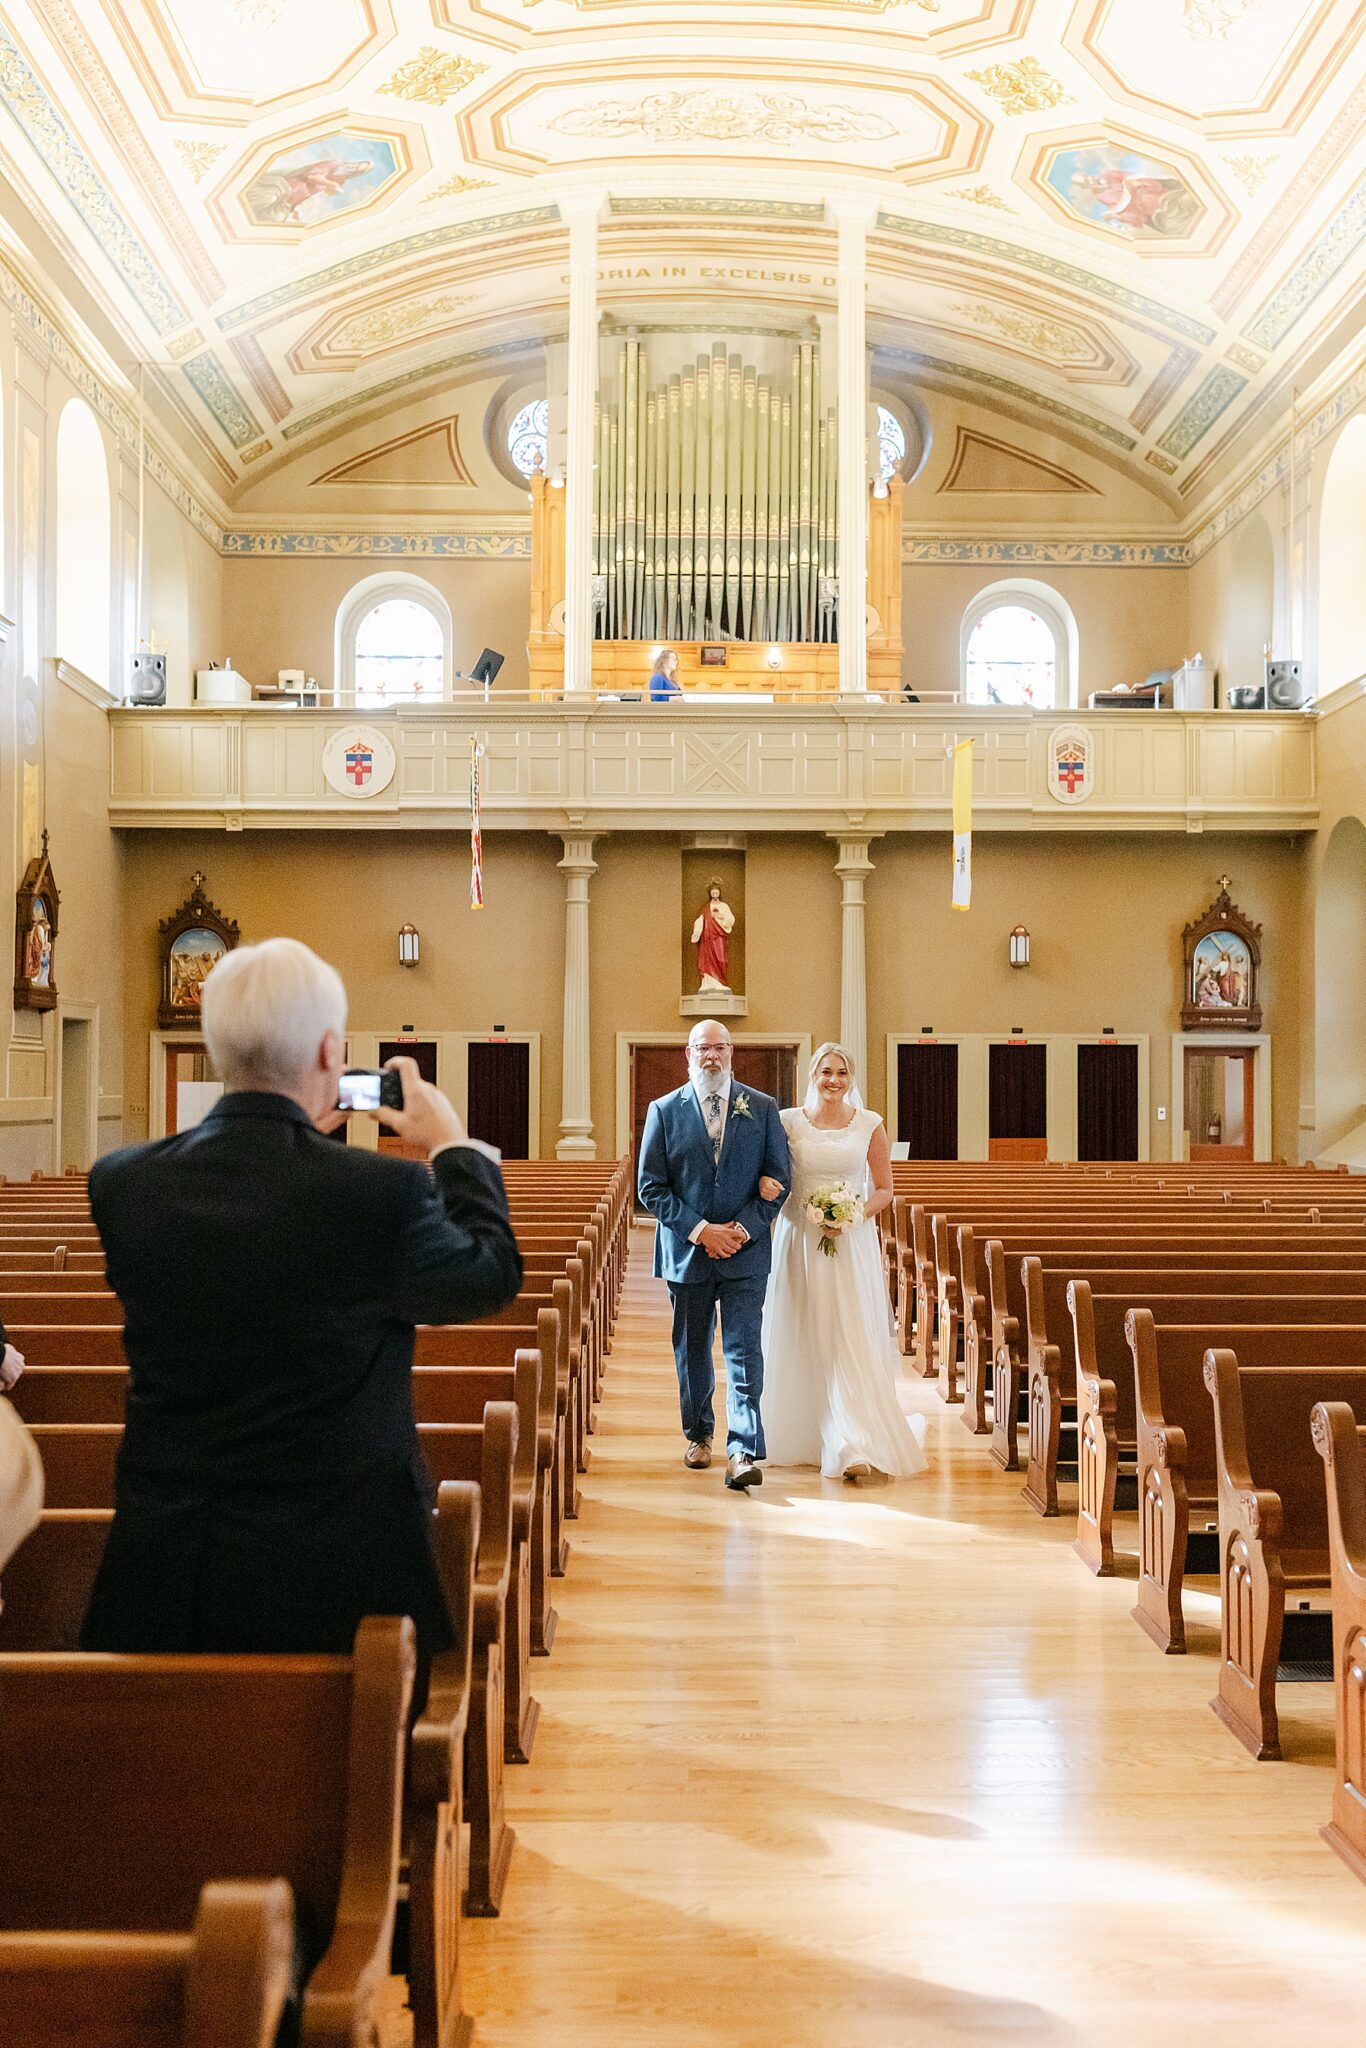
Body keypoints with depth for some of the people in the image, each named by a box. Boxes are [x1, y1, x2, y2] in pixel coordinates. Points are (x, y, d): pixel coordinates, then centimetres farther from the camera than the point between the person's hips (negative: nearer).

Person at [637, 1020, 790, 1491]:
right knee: (692, 1352, 14)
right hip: (686, 1252, 1)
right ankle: (698, 1435, 32)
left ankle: (743, 1453, -8)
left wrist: (743, 1229, -11)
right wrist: (701, 1230, -11)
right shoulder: (664, 1111, 1)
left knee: (745, 1354, -7)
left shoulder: (763, 1109, 3)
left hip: (746, 1252, -1)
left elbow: (779, 1178, 2)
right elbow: (651, 1187, -2)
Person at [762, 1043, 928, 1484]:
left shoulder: (870, 1124, 3)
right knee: (803, 1343, 5)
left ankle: (856, 1447, -6)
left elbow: (884, 1189, 7)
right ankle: (805, 1435, 17)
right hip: (800, 1243, 1)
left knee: (854, 1342, -6)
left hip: (852, 1244, -1)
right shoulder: (788, 1122, 3)